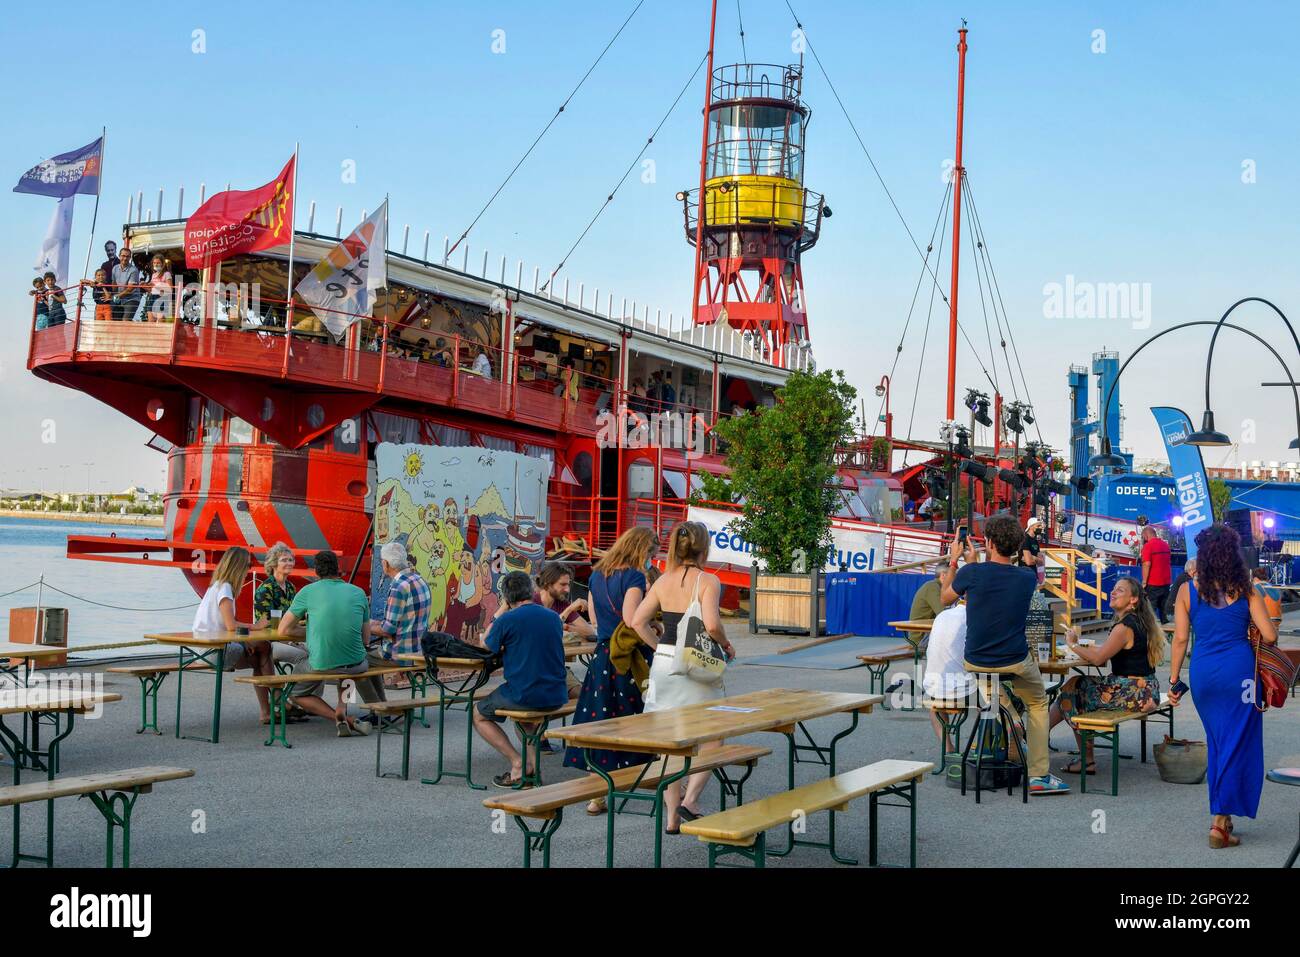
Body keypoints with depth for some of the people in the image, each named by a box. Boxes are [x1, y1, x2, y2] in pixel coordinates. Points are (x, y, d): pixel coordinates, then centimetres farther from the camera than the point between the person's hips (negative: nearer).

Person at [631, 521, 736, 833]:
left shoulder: (664, 581, 6)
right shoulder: (708, 581, -10)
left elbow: (638, 621, 3)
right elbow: (711, 624, -23)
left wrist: (660, 647, 12)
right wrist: (726, 645, -5)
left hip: (664, 664, 5)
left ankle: (671, 815, 15)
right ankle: (690, 799, -4)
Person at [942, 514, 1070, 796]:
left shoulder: (973, 573, -14)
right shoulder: (1028, 578, -6)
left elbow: (946, 597, 7)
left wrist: (954, 561, 18)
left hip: (975, 663, 0)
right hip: (1015, 662, 0)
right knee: (1037, 704, 26)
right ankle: (1038, 775, 14)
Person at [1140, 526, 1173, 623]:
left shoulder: (1148, 545, -12)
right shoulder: (1165, 544, 9)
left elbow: (1147, 564, -18)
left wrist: (1144, 582, -14)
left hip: (1153, 583, -7)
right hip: (1166, 582, 7)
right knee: (1164, 609, 13)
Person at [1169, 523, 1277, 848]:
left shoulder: (1187, 590, 1)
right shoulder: (1245, 590, -1)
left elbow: (1180, 639, 0)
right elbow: (1270, 636, -4)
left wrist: (1174, 680, 7)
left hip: (1203, 673, 2)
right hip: (1240, 671, -2)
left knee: (1216, 743, 18)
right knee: (1237, 745, 5)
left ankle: (1222, 814, 27)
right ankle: (1220, 822, 1)